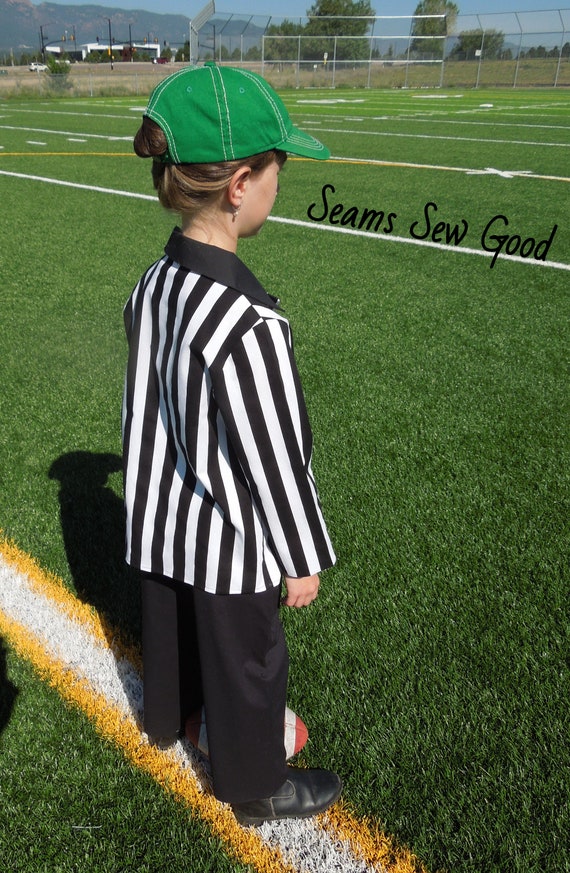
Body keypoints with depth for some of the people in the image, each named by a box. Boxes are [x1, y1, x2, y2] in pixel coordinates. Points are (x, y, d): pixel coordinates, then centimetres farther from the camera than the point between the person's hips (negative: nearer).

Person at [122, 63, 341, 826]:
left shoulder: (152, 286, -8)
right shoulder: (251, 322, -32)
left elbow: (140, 411, 3)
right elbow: (274, 457, -23)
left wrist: (149, 503, 18)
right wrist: (300, 559, -9)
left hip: (164, 521, 7)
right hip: (231, 539, -7)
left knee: (169, 629, 30)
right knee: (246, 662, 16)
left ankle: (165, 718, 60)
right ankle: (256, 789, 43)